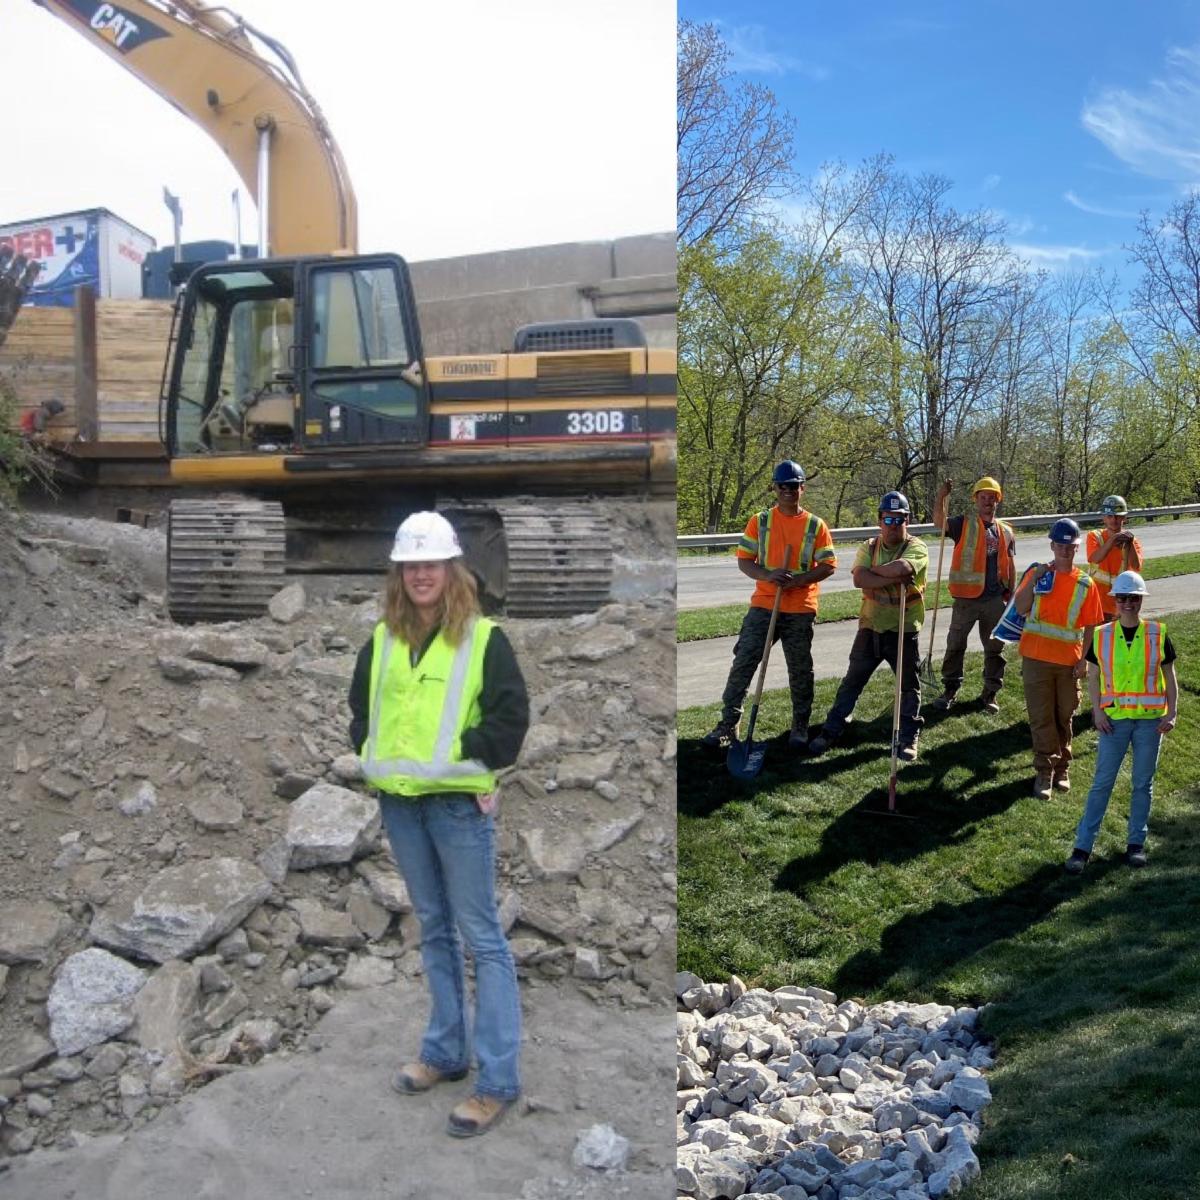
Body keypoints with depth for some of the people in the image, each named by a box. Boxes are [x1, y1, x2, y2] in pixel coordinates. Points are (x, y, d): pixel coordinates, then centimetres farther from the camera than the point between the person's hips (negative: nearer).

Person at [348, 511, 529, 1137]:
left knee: (481, 934, -3)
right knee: (433, 928, 17)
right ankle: (445, 1051, 31)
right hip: (398, 802, 6)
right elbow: (359, 706, 21)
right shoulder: (382, 640, 10)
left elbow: (512, 715, -10)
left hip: (458, 802, -6)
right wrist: (371, 753, 6)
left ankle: (498, 1078, 3)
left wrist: (460, 755, -13)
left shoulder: (484, 638, -5)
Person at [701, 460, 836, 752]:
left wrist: (798, 580, -17)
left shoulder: (815, 525, 1)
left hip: (801, 610, 0)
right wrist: (767, 575, -18)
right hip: (763, 606, 1)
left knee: (800, 671, 8)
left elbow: (828, 565, -1)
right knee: (743, 664, -3)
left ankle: (800, 728, 23)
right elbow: (744, 560, 2)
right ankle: (728, 726, 3)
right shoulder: (759, 521, 3)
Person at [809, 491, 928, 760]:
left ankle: (909, 738, 22)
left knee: (909, 686, 9)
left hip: (903, 631, -3)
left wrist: (873, 570, -16)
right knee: (852, 682, 9)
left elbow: (902, 568, -31)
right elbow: (858, 578, -15)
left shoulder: (916, 548, -7)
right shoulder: (869, 547, 3)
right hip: (870, 628, 3)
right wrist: (894, 578, -23)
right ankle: (831, 731, 17)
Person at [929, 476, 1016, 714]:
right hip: (966, 597, -3)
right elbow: (939, 521, -20)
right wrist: (942, 496, -32)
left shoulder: (1006, 531, 10)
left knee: (995, 648, 9)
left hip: (995, 599, 3)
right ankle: (950, 689, 17)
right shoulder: (963, 524, 0)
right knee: (955, 645, 4)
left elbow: (1010, 566, 13)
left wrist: (1010, 593, 7)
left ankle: (991, 692, 21)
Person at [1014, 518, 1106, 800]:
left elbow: (1091, 625, 2)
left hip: (1068, 661, 1)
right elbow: (1020, 608, -11)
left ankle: (1061, 768, 26)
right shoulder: (1037, 574, 0)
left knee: (1064, 717, 11)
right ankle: (1045, 771, 11)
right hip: (1036, 658, -1)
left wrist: (1084, 659, -5)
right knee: (1041, 718, 2)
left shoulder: (1085, 584, 0)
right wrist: (1034, 580, -19)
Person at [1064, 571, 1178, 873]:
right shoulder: (1101, 636, -1)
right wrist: (1097, 711, -5)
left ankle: (1136, 843, 22)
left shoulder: (1158, 635, -2)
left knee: (1143, 783, 9)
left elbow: (1169, 676, 4)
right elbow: (1093, 676, 5)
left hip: (1150, 719, 0)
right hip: (1114, 718, 0)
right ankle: (1083, 846, 4)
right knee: (1102, 783, 1)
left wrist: (1171, 713, -4)